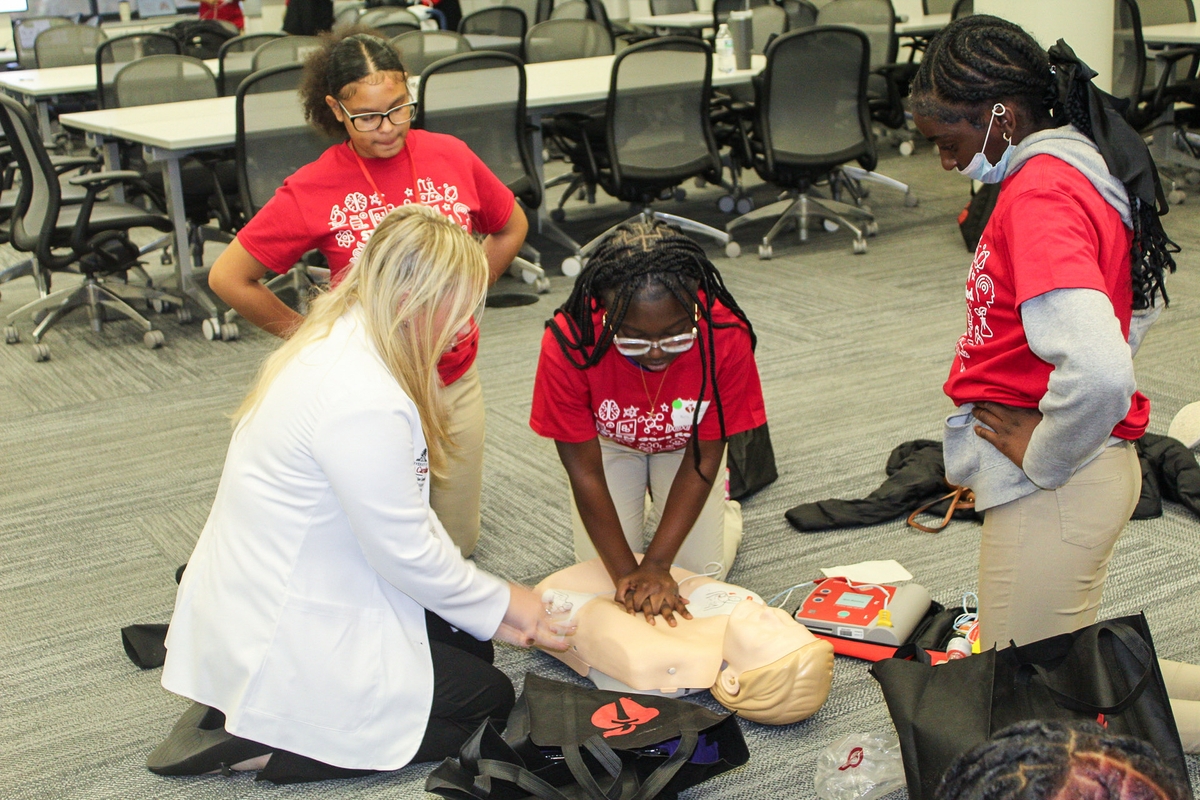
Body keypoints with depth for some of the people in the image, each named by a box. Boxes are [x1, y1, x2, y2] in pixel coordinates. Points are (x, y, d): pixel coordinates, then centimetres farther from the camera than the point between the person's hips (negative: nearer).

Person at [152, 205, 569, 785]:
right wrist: (499, 602, -2)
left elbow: (405, 514, 7)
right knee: (489, 700, 4)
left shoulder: (338, 344, 2)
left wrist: (488, 610, 5)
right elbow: (407, 551, -20)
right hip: (281, 645, -10)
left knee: (469, 644, 18)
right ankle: (256, 743, -2)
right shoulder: (364, 402, -30)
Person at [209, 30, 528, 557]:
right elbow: (228, 278, -6)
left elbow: (510, 227, 15)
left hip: (455, 379, 4)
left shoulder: (450, 156, -3)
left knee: (458, 543, 14)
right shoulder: (314, 189, -13)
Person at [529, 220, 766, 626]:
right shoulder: (567, 344, -39)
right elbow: (585, 471, -27)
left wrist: (656, 565, -28)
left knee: (703, 571, -6)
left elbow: (701, 459, -25)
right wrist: (626, 572, -30)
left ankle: (724, 509, 27)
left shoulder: (728, 337, -38)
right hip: (609, 442, 0)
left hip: (684, 442, 0)